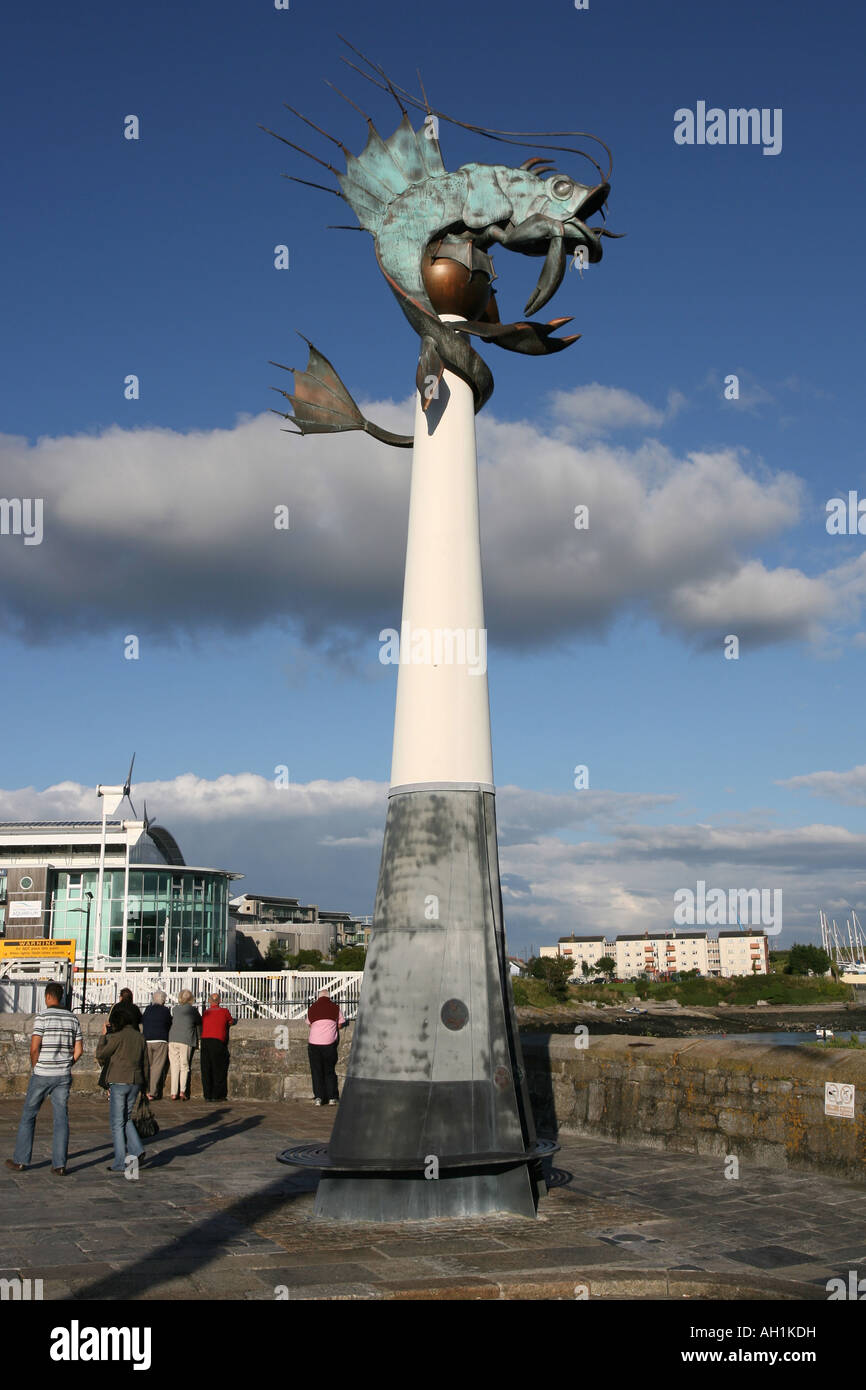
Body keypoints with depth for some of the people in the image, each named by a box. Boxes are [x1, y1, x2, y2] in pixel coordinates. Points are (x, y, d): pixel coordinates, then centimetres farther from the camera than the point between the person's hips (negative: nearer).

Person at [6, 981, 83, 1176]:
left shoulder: (42, 1017, -10)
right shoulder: (72, 1018, 6)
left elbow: (34, 1048, -15)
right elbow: (79, 1049, 7)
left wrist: (35, 1068, 0)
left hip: (42, 1074, -4)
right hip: (63, 1076, 4)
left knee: (28, 1116, 11)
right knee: (61, 1119, 3)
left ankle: (20, 1160, 17)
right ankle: (59, 1165, -1)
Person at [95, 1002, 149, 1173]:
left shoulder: (117, 1036, -11)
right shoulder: (140, 1037, 8)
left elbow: (100, 1055, -4)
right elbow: (145, 1064, 11)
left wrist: (104, 1035, 3)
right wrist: (145, 1087, 16)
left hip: (119, 1082, -6)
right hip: (135, 1082, 6)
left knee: (117, 1123, 3)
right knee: (126, 1118, 20)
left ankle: (120, 1163, 5)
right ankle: (136, 1150, 2)